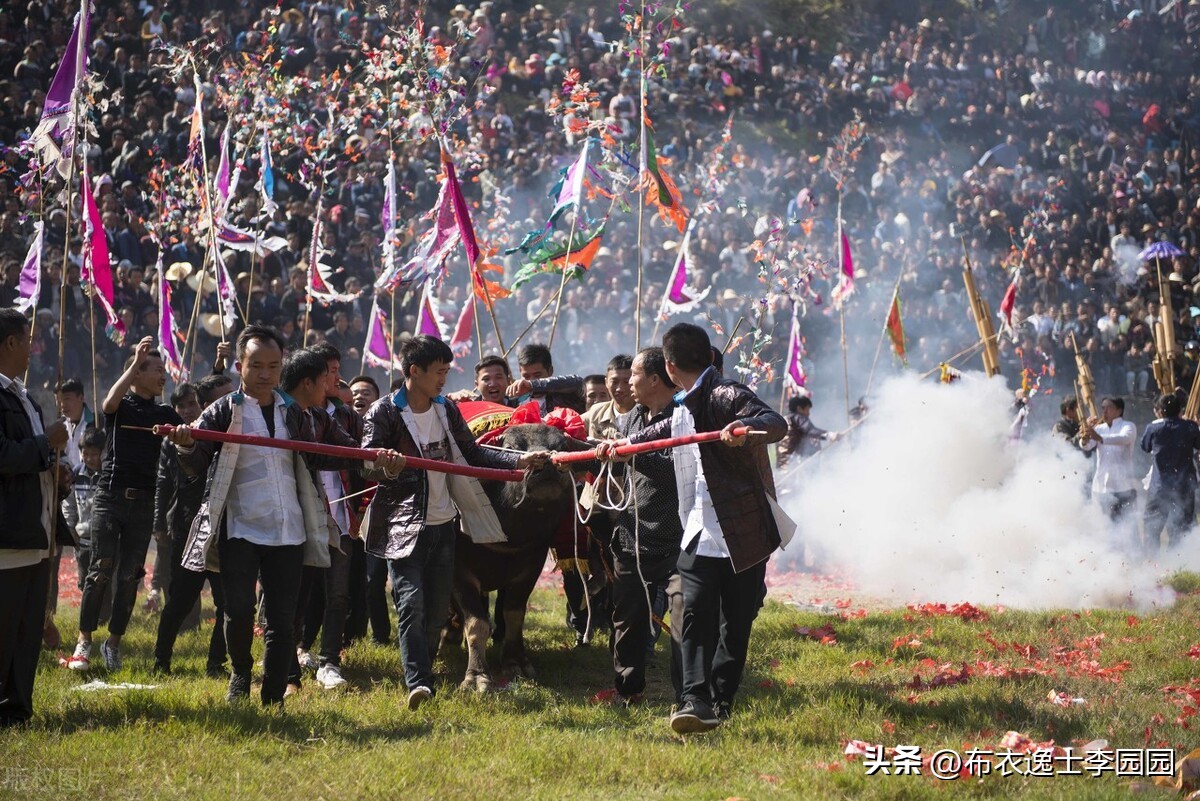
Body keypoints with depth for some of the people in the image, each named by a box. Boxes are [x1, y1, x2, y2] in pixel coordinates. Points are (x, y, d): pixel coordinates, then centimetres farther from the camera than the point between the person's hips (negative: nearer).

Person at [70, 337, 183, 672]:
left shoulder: (164, 414, 13)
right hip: (110, 497, -3)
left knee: (129, 576, 4)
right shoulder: (122, 406, 2)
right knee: (100, 572, -6)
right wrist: (135, 363, -24)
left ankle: (114, 642, 13)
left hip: (143, 503, 3)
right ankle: (84, 642, 1)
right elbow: (109, 403, -22)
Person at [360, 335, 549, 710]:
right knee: (411, 605, -15)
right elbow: (368, 467, -11)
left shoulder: (447, 410, 11)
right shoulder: (384, 413, -7)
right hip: (403, 527, -6)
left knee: (437, 608, 9)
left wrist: (519, 460, 5)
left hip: (442, 525, 6)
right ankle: (418, 683, -20)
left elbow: (473, 454, 15)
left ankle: (424, 675, 22)